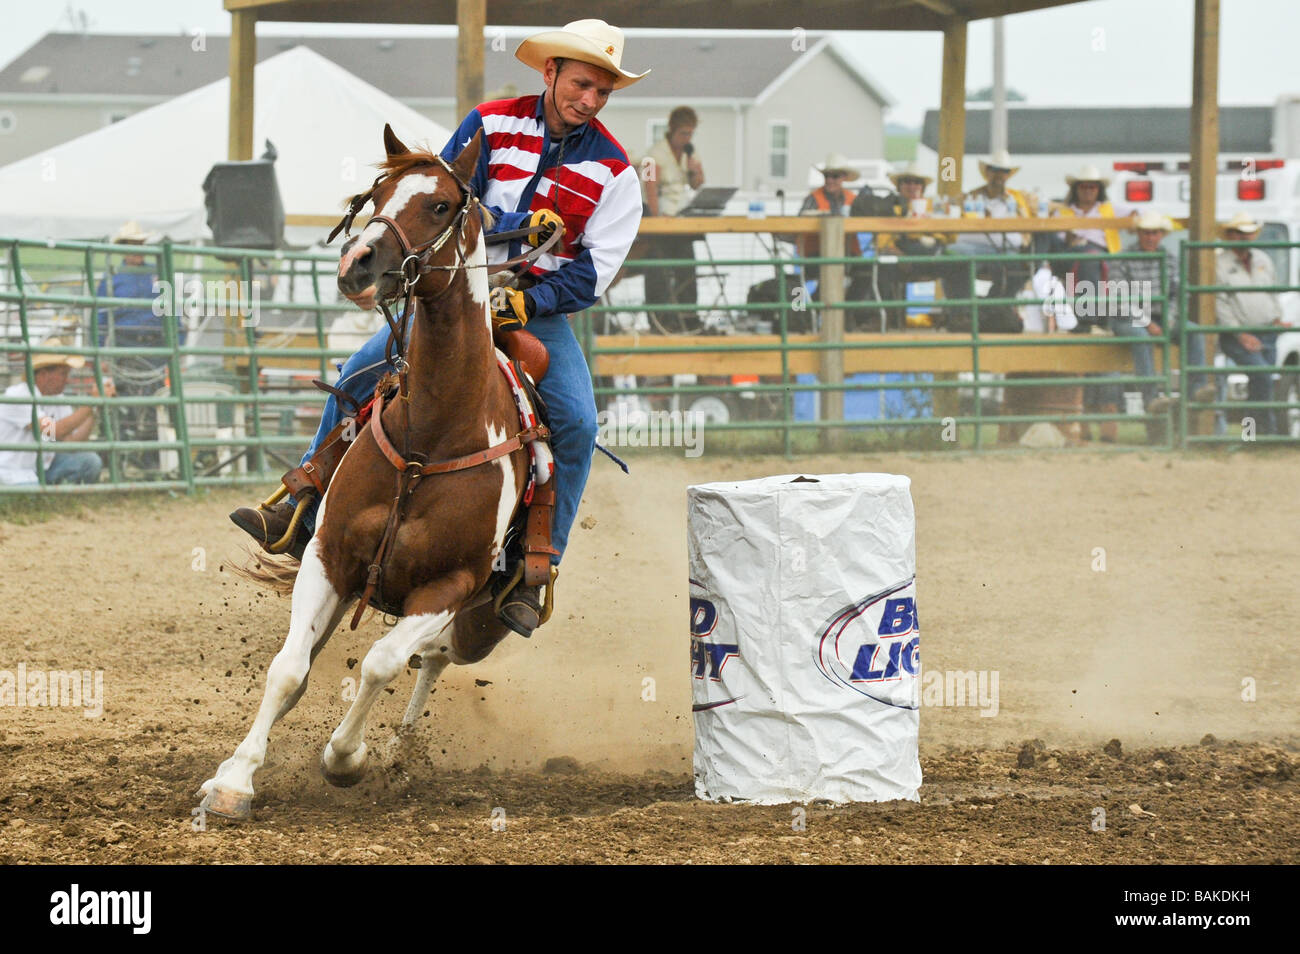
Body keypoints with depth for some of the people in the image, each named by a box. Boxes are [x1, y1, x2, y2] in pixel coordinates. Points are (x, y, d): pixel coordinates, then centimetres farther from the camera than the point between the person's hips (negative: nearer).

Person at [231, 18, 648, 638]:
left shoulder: (612, 169, -4)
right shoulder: (491, 124, -3)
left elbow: (594, 271, -7)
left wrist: (528, 301, -21)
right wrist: (520, 223, -19)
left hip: (542, 308, -1)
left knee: (577, 422, -22)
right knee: (362, 372, -14)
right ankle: (305, 511, -2)